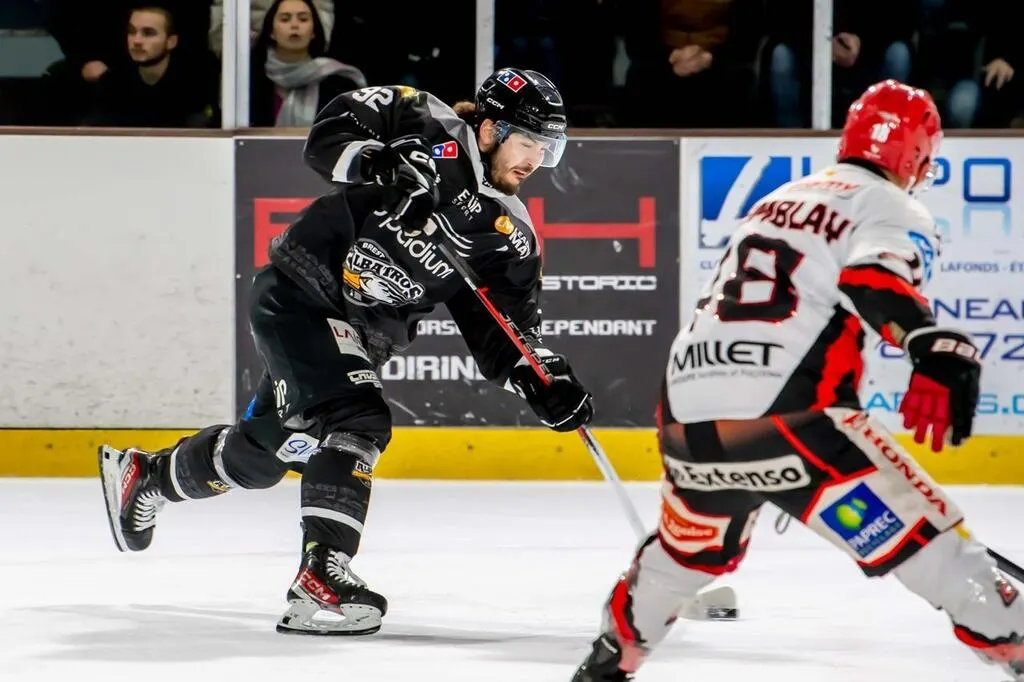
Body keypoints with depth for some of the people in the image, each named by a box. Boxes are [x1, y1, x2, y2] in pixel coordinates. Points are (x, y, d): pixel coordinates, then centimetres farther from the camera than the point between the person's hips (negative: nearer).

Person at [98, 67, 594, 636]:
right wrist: (381, 166, -34)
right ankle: (321, 579, -30)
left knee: (262, 451, 19)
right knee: (354, 421, -26)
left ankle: (143, 477, 46)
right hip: (300, 294, -8)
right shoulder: (428, 127, -14)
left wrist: (549, 382, -16)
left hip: (358, 337, 8)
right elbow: (328, 136, -17)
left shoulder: (509, 232, 1)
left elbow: (504, 331, 0)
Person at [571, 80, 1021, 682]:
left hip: (688, 419, 8)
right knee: (929, 541, -4)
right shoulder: (894, 212, 2)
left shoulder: (779, 201, 26)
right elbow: (875, 278, -22)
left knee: (690, 552, 34)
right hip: (786, 423, -8)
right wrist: (938, 348, -38)